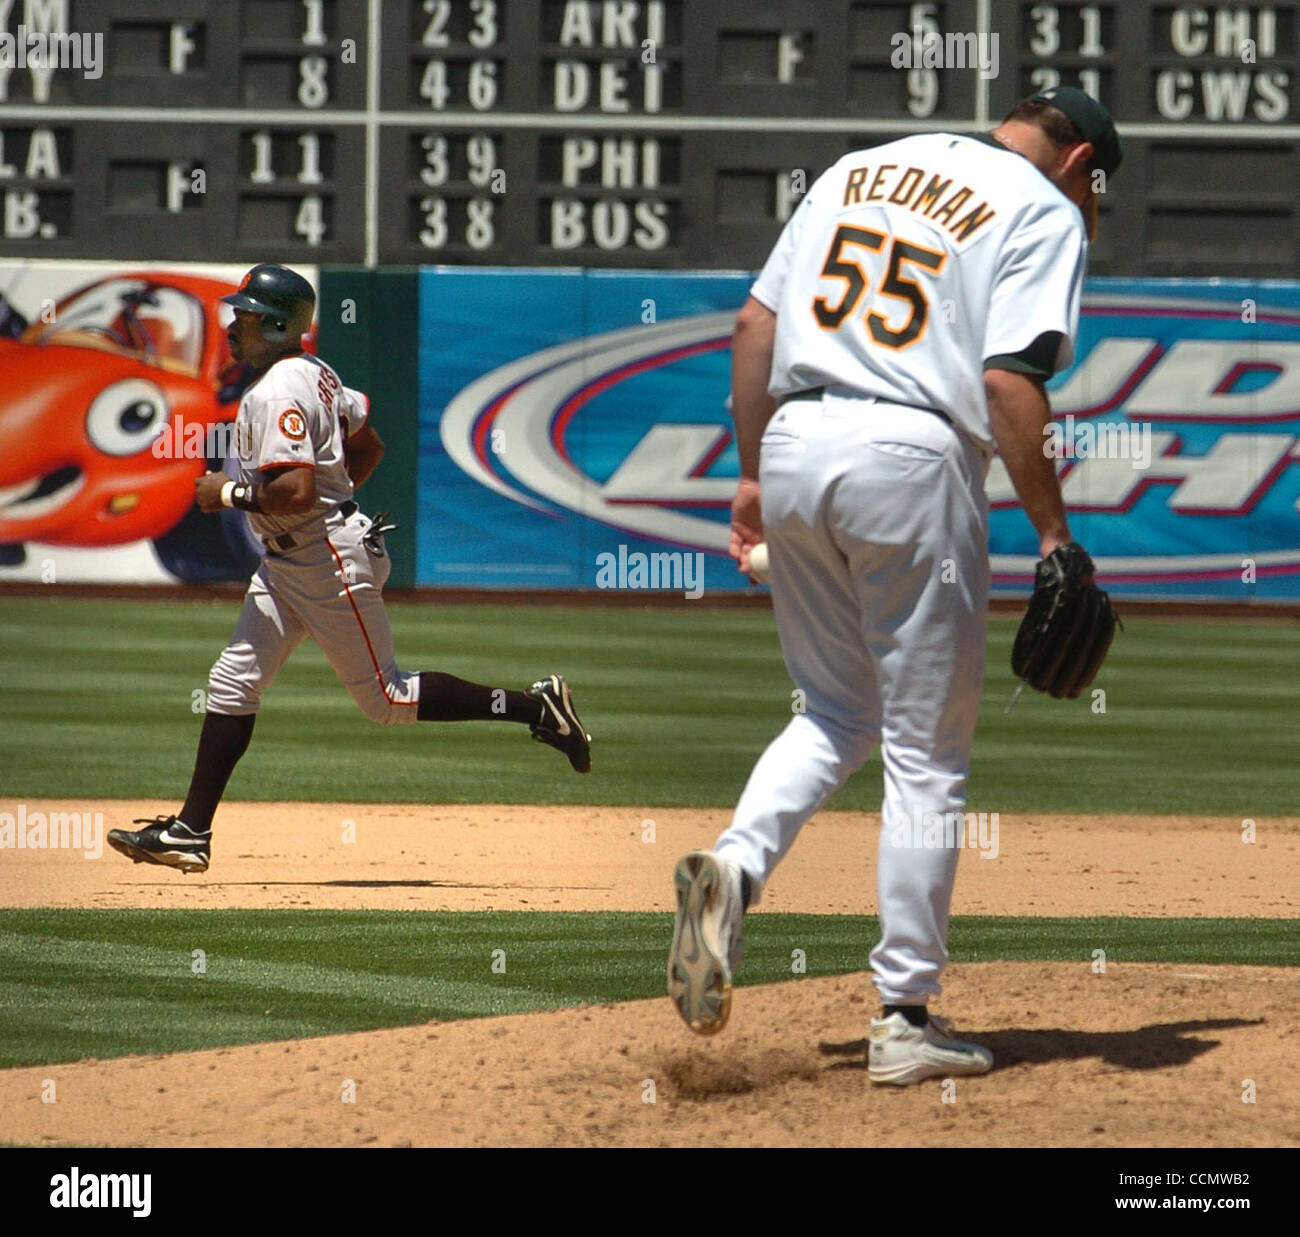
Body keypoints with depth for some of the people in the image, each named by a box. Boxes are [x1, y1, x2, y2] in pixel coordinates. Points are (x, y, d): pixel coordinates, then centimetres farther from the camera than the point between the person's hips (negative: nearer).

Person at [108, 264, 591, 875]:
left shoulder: (276, 394, -21)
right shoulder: (313, 372, 9)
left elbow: (295, 491, -30)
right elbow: (368, 446, 20)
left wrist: (230, 493, -17)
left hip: (329, 561, -10)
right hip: (287, 563, 10)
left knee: (387, 699, -2)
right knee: (233, 682, 5)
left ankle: (533, 706, 4)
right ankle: (190, 832, 5)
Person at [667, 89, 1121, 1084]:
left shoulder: (860, 171, 20)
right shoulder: (1045, 211, 2)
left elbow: (756, 323, 15)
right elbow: (1011, 380, -12)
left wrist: (754, 473, 19)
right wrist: (1051, 529, -7)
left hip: (795, 443, 6)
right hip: (913, 454, -5)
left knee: (836, 715, 20)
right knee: (927, 754, 4)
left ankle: (735, 866, -7)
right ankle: (906, 1020, 6)